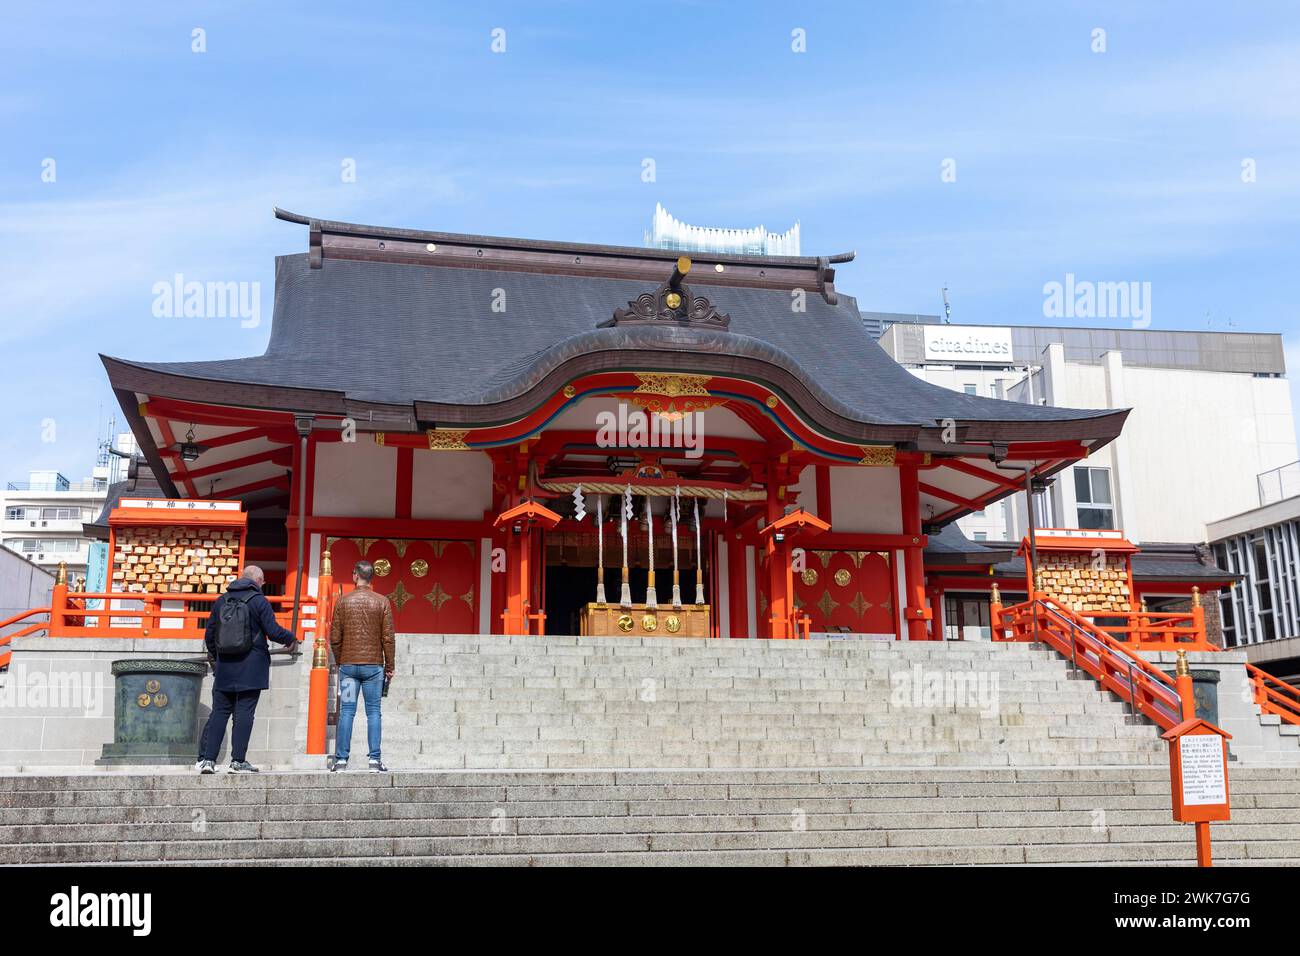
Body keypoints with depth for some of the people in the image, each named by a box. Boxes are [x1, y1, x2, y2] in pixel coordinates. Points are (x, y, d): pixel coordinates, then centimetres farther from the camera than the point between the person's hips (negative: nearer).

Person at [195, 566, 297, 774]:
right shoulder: (259, 601, -5)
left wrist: (214, 656, 30)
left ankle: (207, 759, 3)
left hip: (224, 668, 4)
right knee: (244, 713, -1)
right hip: (251, 669, -4)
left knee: (219, 712, 8)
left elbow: (209, 633, 14)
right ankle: (238, 761, -1)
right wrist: (290, 638, 11)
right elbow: (273, 631, -10)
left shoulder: (222, 600, 9)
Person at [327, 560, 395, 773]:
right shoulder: (382, 602, 0)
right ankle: (375, 760, -2)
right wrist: (389, 666, 6)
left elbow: (335, 637, 1)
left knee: (346, 711, 4)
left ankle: (341, 759, 4)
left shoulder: (343, 601, 1)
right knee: (373, 712, 2)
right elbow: (388, 638, -2)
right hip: (373, 665, -1)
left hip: (348, 665, 1)